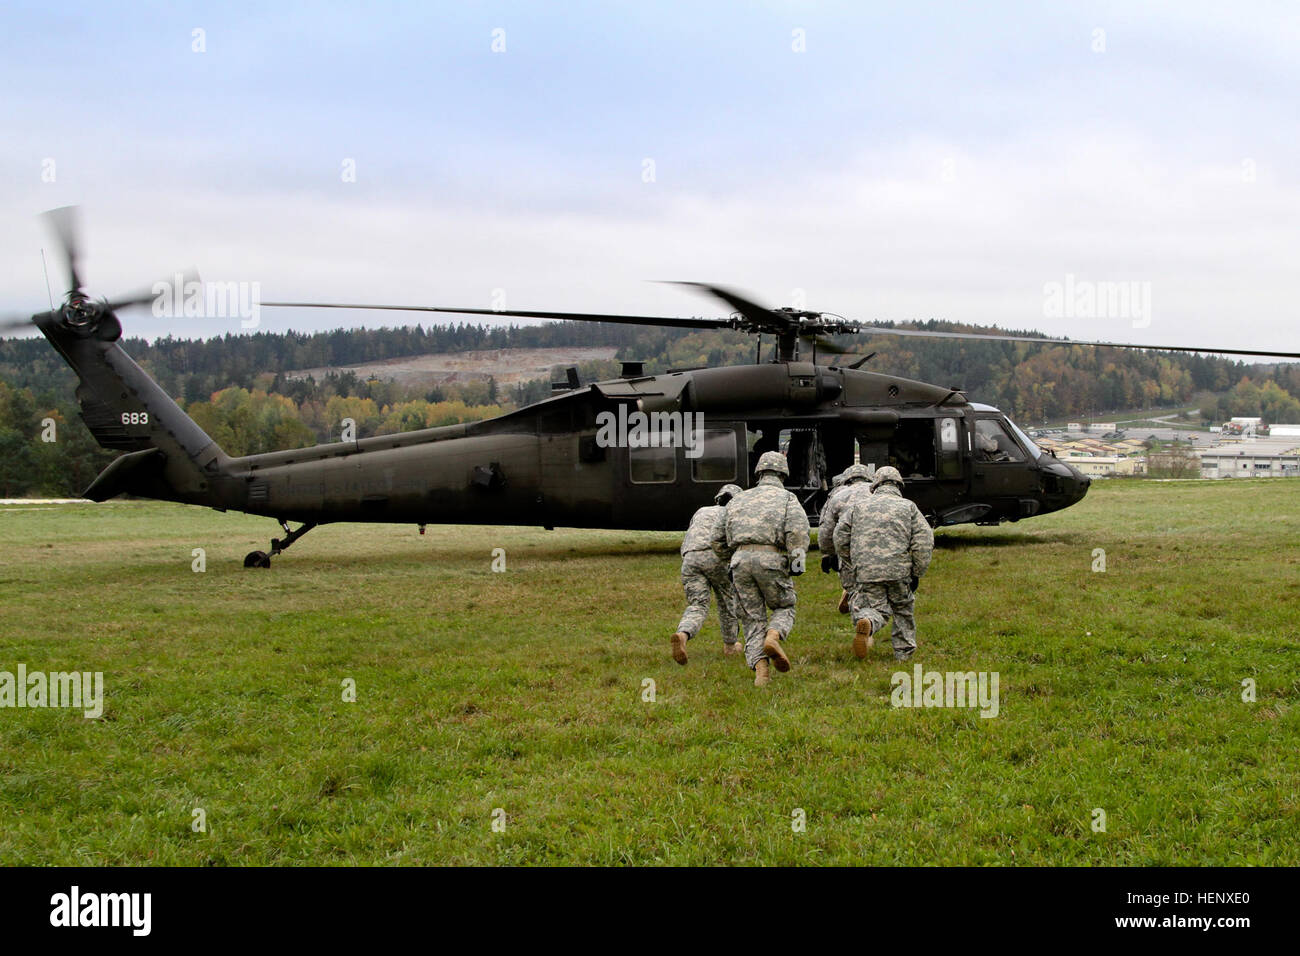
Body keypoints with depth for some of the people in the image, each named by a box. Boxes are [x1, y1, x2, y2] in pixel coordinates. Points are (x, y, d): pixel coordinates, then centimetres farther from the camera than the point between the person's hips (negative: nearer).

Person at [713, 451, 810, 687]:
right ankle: (773, 637, -14)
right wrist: (797, 561, -9)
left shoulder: (739, 499, 25)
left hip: (741, 560, 3)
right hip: (771, 559, -3)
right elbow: (798, 529, -6)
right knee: (784, 607, 17)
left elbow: (721, 537, 23)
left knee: (753, 618, 8)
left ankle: (760, 668, -10)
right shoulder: (787, 498, 13)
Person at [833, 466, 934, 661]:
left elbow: (840, 537, 13)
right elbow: (924, 541, 0)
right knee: (902, 609, 18)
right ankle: (904, 651, 21)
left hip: (866, 570, 1)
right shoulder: (908, 507, 9)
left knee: (876, 608, 6)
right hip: (899, 571, -1)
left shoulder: (860, 506, 13)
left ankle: (866, 623, -28)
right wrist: (917, 573, 5)